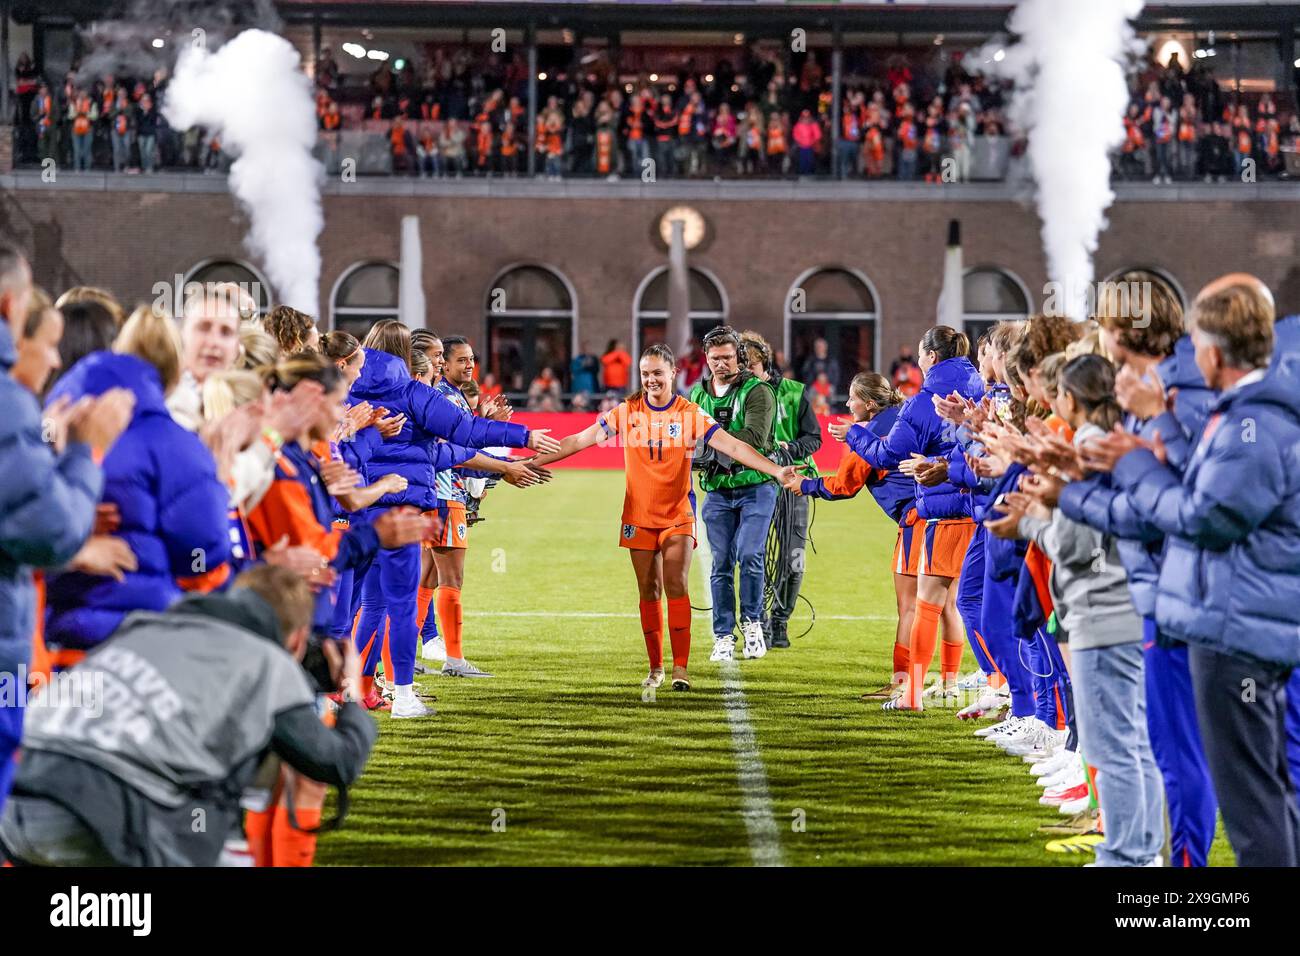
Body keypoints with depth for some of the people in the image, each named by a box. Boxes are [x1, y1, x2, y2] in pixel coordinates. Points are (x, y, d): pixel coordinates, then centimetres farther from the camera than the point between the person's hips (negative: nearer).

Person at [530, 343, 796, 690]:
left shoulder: (690, 414, -4)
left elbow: (733, 446, -10)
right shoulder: (626, 412, 0)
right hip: (638, 516, 2)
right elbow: (579, 441, 1)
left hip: (677, 515, -2)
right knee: (649, 592, 5)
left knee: (676, 586, -12)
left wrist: (776, 470, -20)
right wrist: (532, 462, -4)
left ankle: (680, 668, -10)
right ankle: (655, 668, 14)